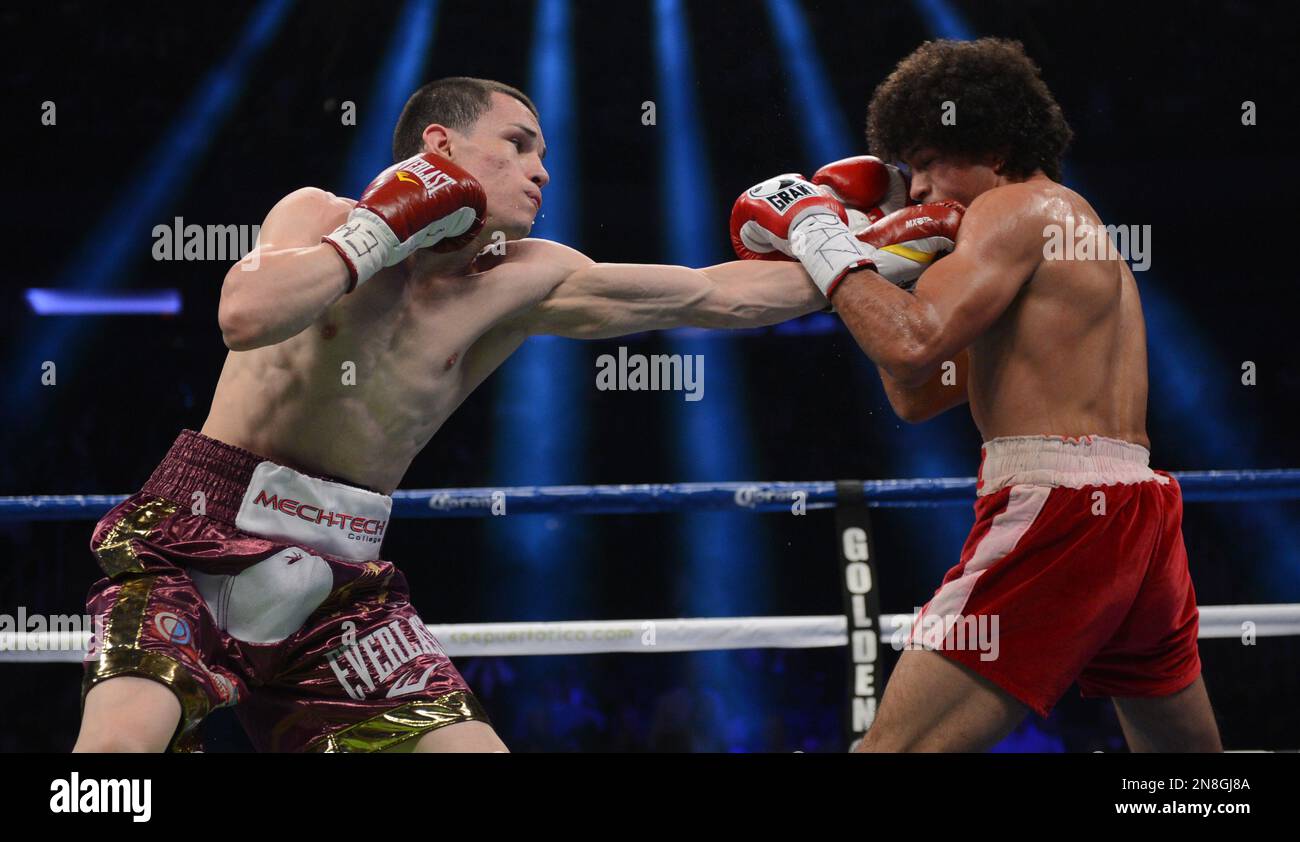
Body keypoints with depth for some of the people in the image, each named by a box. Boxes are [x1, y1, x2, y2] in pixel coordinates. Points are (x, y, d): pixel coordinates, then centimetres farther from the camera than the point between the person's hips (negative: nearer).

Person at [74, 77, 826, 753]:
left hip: (341, 577, 5)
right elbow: (246, 315, -26)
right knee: (121, 739, -28)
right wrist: (380, 234, -16)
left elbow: (715, 295, 6)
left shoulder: (525, 283, 4)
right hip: (206, 535, -5)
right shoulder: (320, 217, -4)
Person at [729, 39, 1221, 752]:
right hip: (1141, 515, 10)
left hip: (1057, 511, -10)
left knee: (893, 747, -16)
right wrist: (882, 264, 14)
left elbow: (912, 347, -19)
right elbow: (917, 397, 24)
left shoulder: (1018, 206, -2)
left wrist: (818, 235, -6)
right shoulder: (1071, 222, 26)